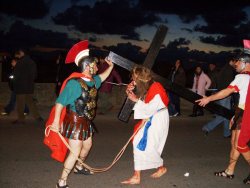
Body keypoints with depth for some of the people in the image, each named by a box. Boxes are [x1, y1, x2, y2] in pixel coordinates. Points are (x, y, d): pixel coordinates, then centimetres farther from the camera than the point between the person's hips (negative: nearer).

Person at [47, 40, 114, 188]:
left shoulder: (92, 81, 2)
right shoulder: (74, 83, -24)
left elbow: (101, 77, 28)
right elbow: (60, 102, -25)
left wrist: (110, 67, 24)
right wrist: (56, 121, -28)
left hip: (86, 122, 9)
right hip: (75, 122, -9)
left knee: (87, 145, 23)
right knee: (75, 152, -10)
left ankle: (78, 167, 47)